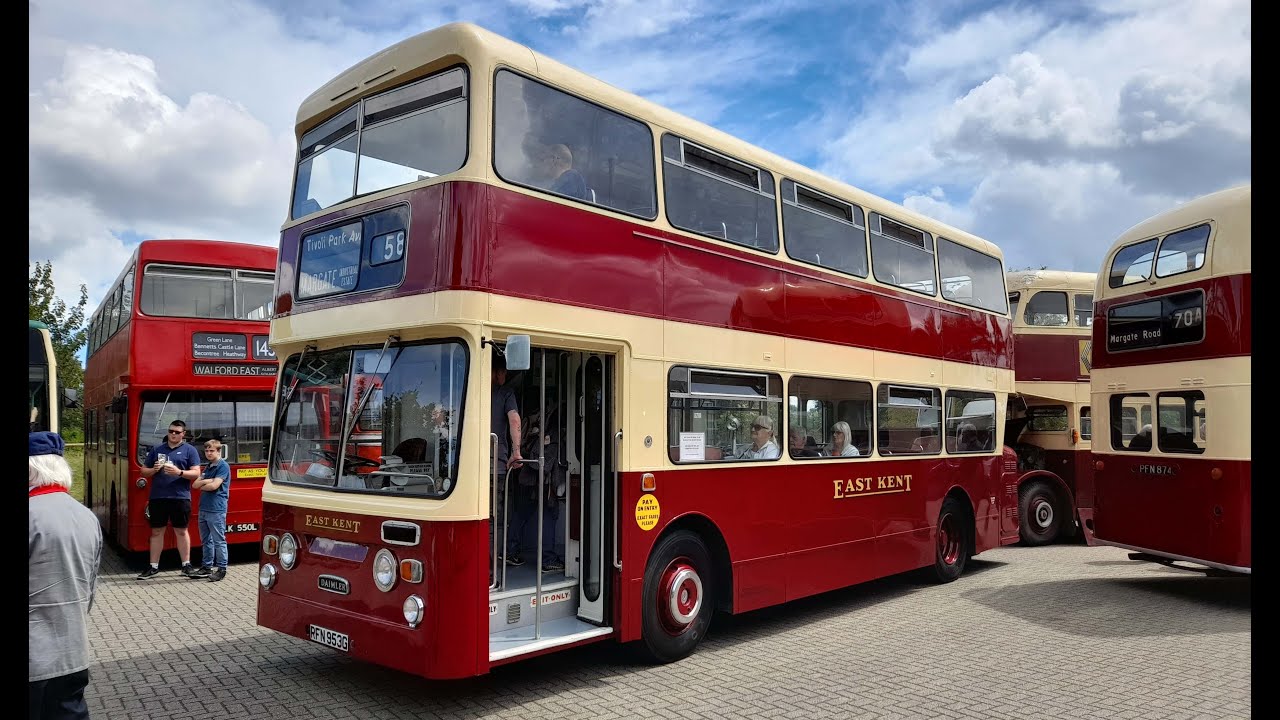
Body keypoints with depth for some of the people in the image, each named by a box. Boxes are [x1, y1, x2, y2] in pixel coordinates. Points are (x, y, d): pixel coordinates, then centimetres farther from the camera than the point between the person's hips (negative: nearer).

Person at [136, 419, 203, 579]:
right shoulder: (157, 449, 12)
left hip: (180, 497, -3)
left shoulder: (189, 450, 3)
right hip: (157, 497, 3)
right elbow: (144, 471, 16)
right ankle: (153, 566, 15)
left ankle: (186, 565, 13)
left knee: (181, 531, 5)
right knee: (156, 531, 8)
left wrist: (179, 472, -21)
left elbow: (196, 473, -5)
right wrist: (154, 470, -6)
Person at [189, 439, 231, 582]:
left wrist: (202, 485, 0)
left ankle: (221, 569, 0)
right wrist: (207, 481, -8)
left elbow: (214, 485, -18)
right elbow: (195, 485, 9)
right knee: (206, 540, 14)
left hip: (216, 509, -8)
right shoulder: (207, 467, 17)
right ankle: (206, 567, 23)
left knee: (219, 540, -4)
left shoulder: (223, 466, -8)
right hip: (204, 508, 8)